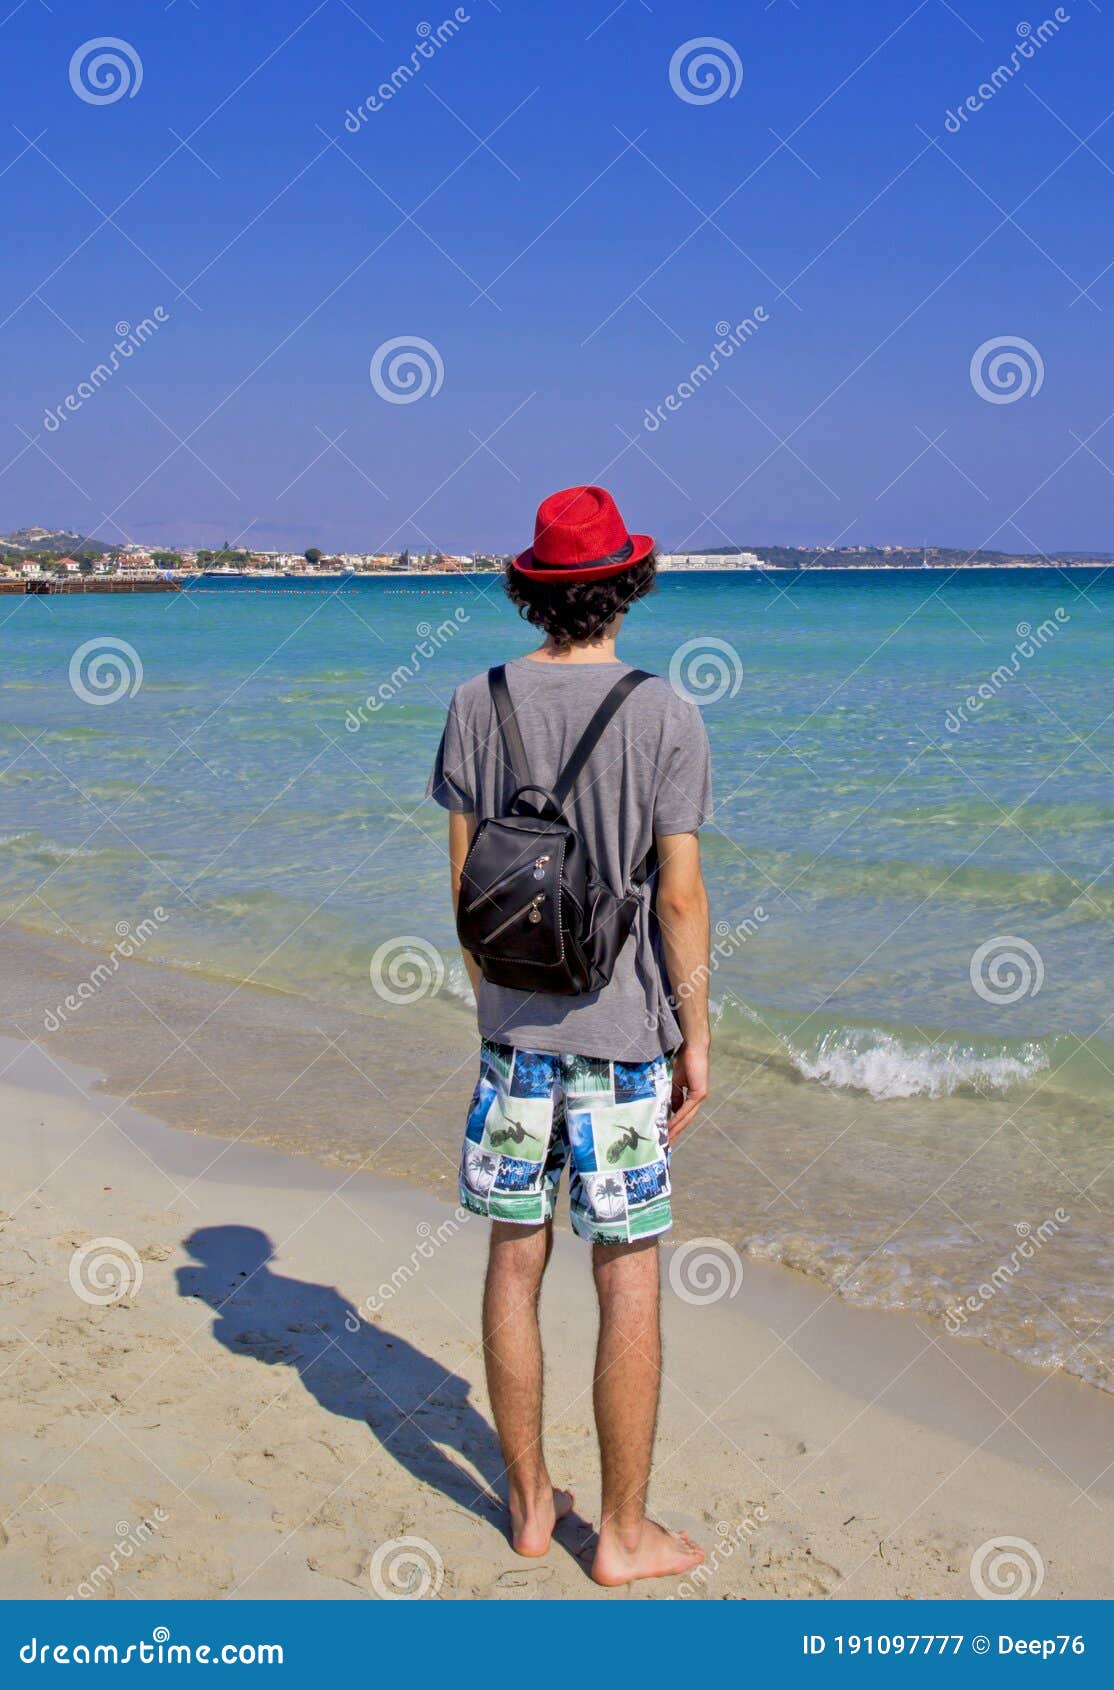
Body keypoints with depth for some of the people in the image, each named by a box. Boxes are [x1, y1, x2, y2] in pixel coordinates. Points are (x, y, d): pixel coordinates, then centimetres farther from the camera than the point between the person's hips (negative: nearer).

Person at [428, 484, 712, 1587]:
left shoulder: (478, 705, -1)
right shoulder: (664, 716, -10)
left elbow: (464, 882, 3)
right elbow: (678, 896, -11)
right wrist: (695, 1038, -1)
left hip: (513, 1027, 4)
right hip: (622, 1033, -3)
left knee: (515, 1260, 13)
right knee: (627, 1280, 6)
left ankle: (528, 1502, 27)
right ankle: (625, 1534, 17)